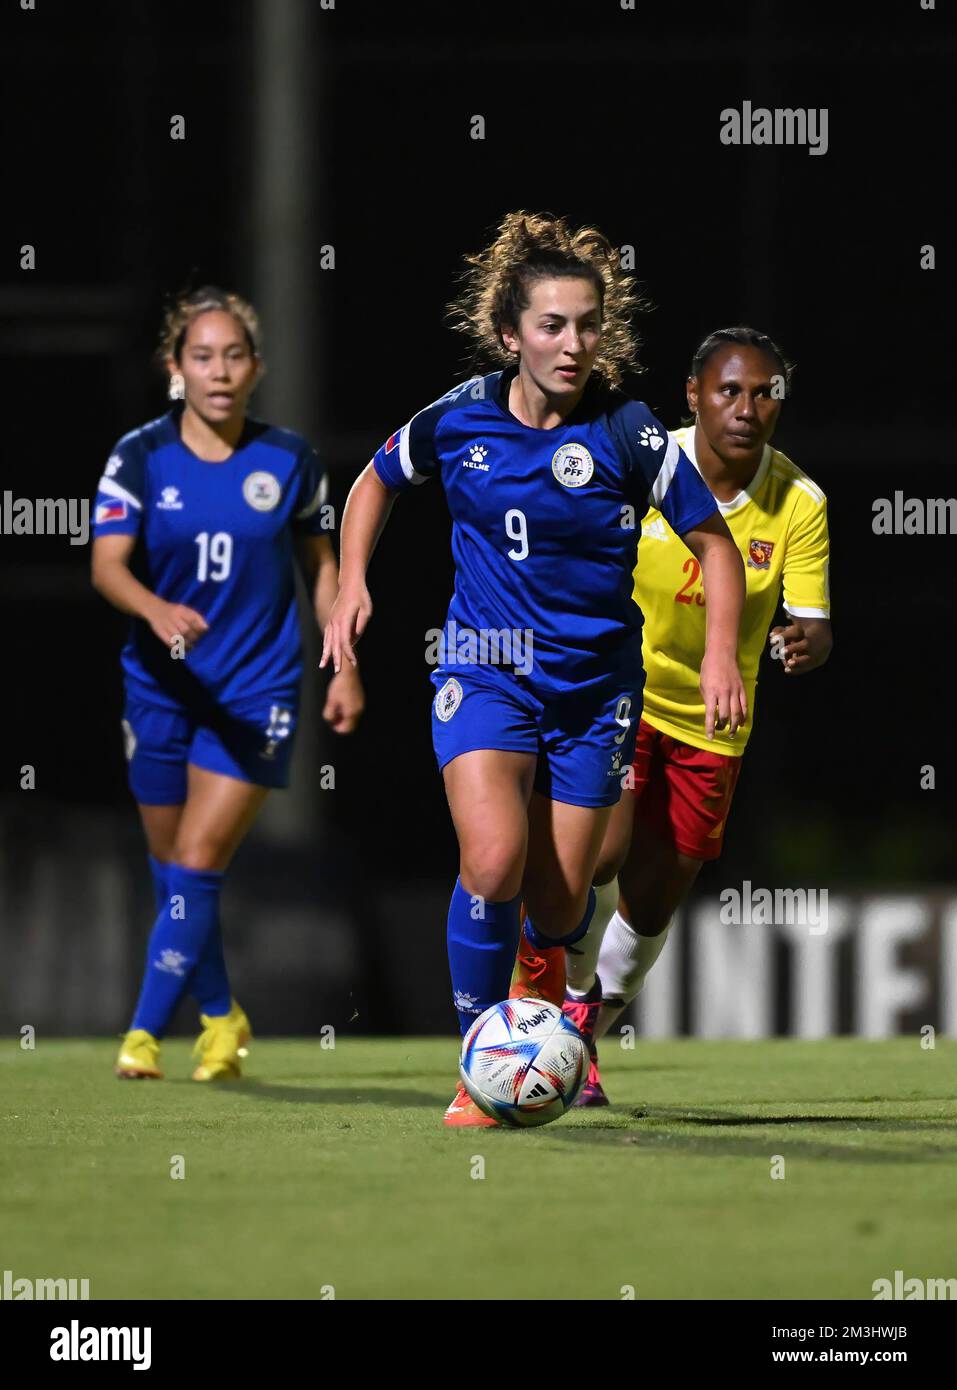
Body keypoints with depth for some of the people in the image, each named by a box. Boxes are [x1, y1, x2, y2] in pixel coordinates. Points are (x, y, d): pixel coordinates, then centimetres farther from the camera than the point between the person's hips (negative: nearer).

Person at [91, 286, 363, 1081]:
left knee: (198, 865, -12)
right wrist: (156, 609, -36)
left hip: (256, 693, -2)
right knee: (173, 868, 10)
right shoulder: (140, 458, -5)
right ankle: (220, 1018, 31)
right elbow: (107, 565, -16)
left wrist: (345, 668, 6)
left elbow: (322, 567, 11)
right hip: (162, 687, 2)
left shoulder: (289, 462, -2)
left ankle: (147, 1033, -6)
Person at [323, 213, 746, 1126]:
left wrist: (720, 652, -17)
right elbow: (378, 481, 16)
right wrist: (352, 583, 3)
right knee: (494, 862, -25)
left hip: (594, 686, 0)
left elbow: (714, 546, -3)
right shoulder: (459, 420, -5)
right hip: (484, 670, 0)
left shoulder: (626, 434, -11)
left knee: (557, 909, 4)